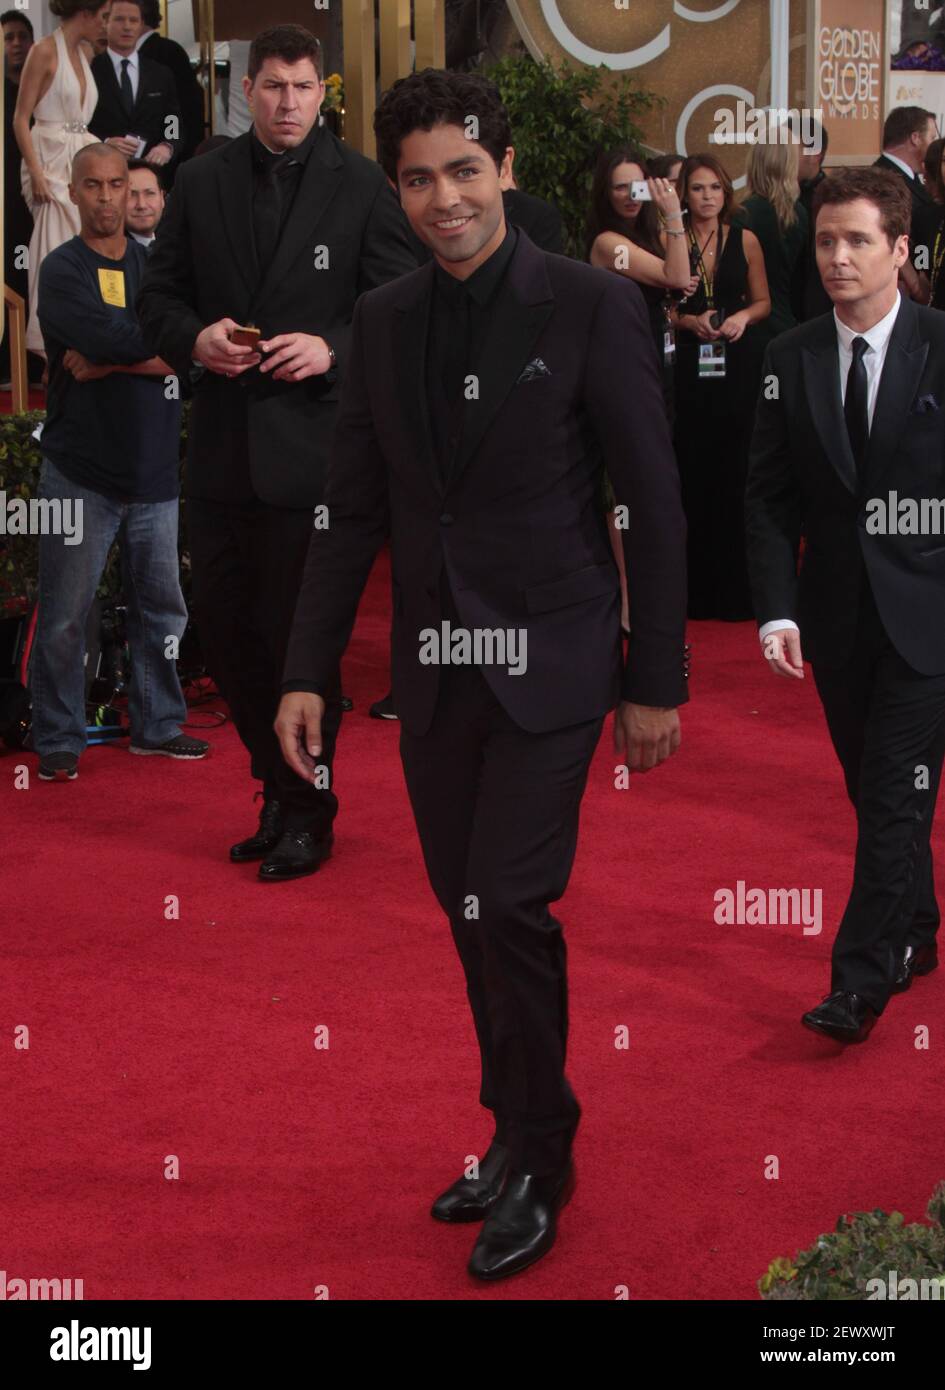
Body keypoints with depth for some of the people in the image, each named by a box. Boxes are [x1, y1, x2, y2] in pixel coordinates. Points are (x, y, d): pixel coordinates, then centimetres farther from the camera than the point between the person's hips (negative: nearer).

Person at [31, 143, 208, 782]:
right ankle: (59, 742, 8)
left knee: (163, 607, 11)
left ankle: (158, 724, 24)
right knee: (66, 616, -2)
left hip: (154, 466, 4)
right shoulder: (63, 269, -2)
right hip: (81, 470, -4)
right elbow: (112, 334, -20)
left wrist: (111, 363, -13)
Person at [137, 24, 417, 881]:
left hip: (314, 443, -4)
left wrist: (333, 350, -18)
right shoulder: (201, 183, 8)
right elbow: (158, 296, 11)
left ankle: (307, 811, 18)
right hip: (222, 446, 4)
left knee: (301, 633, 2)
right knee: (225, 629, 10)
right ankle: (280, 789, 29)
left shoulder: (362, 187, -1)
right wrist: (195, 338, -9)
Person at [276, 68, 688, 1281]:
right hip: (434, 669, 5)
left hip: (546, 660, -5)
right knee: (469, 913, 11)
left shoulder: (590, 305, -8)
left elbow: (653, 501, -6)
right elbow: (353, 509, 9)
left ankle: (537, 1161, 11)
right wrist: (307, 671, 5)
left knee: (510, 906, -9)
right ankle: (517, 1137, 27)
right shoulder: (382, 320, 6)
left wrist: (656, 680, -6)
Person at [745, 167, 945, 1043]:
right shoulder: (792, 358, 3)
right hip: (837, 611, 4)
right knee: (873, 790, 15)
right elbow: (769, 497, 2)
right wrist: (776, 608, -8)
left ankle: (860, 982, -2)